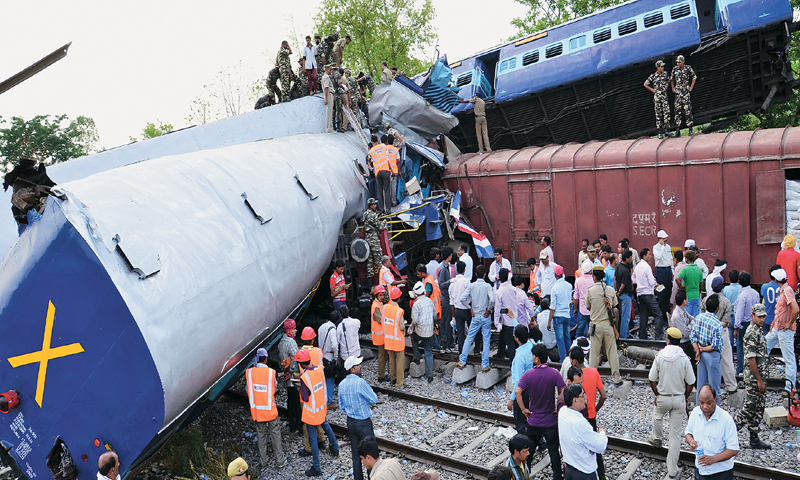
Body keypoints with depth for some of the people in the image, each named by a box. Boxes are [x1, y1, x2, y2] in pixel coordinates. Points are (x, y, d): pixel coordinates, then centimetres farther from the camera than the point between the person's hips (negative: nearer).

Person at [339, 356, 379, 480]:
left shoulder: (342, 384, -1)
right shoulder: (360, 383, -23)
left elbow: (342, 406, 9)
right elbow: (374, 400, -14)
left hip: (350, 422, 7)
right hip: (364, 423, -6)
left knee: (355, 453, 17)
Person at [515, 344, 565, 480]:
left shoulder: (529, 374, -12)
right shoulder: (554, 373, -11)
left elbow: (517, 392, -19)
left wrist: (524, 409, -9)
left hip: (534, 419, 1)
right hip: (550, 420, 0)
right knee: (553, 451, 11)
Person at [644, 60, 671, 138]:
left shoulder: (665, 74, 6)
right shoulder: (653, 76, -4)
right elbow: (645, 84, 7)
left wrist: (666, 89, 13)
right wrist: (652, 90, -1)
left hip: (664, 95, 3)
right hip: (657, 96, -3)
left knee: (667, 113, -5)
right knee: (658, 114, -1)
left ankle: (666, 130, 4)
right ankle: (660, 132, 3)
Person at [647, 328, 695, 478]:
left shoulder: (659, 357, -12)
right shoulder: (684, 358, -12)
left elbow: (652, 380, -6)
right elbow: (690, 383, -6)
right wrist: (685, 398, 10)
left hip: (663, 398, -1)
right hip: (679, 399, 1)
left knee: (657, 415, 34)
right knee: (675, 433, 8)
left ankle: (657, 438, 56)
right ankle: (672, 470, 12)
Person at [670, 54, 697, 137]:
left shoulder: (688, 68, -1)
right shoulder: (674, 69, 5)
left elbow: (694, 77, 13)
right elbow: (671, 79, 22)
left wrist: (691, 87, 4)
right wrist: (673, 88, 11)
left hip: (686, 92, -2)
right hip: (677, 92, 2)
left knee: (688, 110, -5)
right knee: (677, 111, -1)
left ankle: (690, 130, -1)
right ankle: (677, 131, 1)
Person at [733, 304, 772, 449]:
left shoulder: (758, 331, 13)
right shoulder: (752, 333, -18)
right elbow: (751, 359, -21)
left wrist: (762, 379, 20)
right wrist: (759, 380, -19)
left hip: (759, 376, 10)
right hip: (753, 377, -10)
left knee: (759, 408, 11)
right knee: (750, 407, -3)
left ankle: (754, 439, 17)